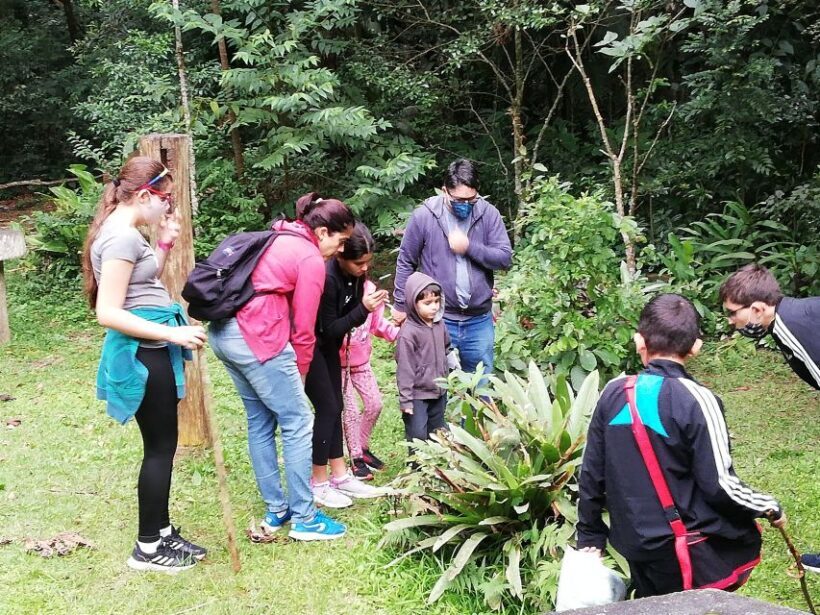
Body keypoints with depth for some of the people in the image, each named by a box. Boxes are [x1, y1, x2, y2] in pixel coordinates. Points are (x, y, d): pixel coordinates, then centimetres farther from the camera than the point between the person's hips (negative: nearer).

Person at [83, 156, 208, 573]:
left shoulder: (124, 232, 12)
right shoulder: (122, 237, -20)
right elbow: (108, 312, -25)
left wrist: (164, 245, 11)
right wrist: (172, 333, -26)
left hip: (151, 351, 10)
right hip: (143, 354, -10)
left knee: (162, 444, 16)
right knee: (160, 447, 0)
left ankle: (162, 532, 27)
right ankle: (147, 548, 11)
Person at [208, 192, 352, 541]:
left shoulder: (278, 240, 20)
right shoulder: (311, 260, -5)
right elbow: (303, 329, -4)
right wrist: (300, 374, 10)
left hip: (223, 332, 9)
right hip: (257, 337, -9)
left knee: (260, 422, 17)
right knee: (298, 422, 0)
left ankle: (276, 510, 24)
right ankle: (304, 519, 5)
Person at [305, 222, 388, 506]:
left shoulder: (355, 274, -6)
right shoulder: (327, 278, -30)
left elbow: (353, 320, 0)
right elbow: (329, 329, -24)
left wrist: (368, 306, -20)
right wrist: (363, 308, -31)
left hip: (328, 344, 8)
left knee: (335, 407, 9)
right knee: (327, 408, -8)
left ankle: (340, 476, 17)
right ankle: (318, 484, 2)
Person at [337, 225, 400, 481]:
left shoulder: (368, 286, -7)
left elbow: (377, 322, 4)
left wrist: (400, 334, -7)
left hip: (361, 359, 6)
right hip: (338, 361, -6)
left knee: (375, 404, 12)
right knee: (350, 411, 2)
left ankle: (362, 446, 33)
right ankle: (356, 458, 19)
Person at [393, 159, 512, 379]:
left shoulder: (489, 214, -4)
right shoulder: (424, 216, -8)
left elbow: (505, 258, -6)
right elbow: (406, 262, 1)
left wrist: (470, 247, -19)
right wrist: (401, 304, 4)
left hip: (479, 320, 2)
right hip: (437, 320, -2)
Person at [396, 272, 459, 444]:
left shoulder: (439, 325, 0)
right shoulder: (408, 333, -20)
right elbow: (404, 369, -17)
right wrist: (405, 400, -16)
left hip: (439, 392, 7)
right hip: (418, 395, -7)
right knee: (418, 437, -2)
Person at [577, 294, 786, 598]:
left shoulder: (614, 394, -1)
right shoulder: (697, 400, -16)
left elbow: (591, 474, 5)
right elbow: (719, 485, -15)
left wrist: (590, 536, 17)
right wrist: (770, 507, 3)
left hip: (634, 546, 6)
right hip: (687, 552, -6)